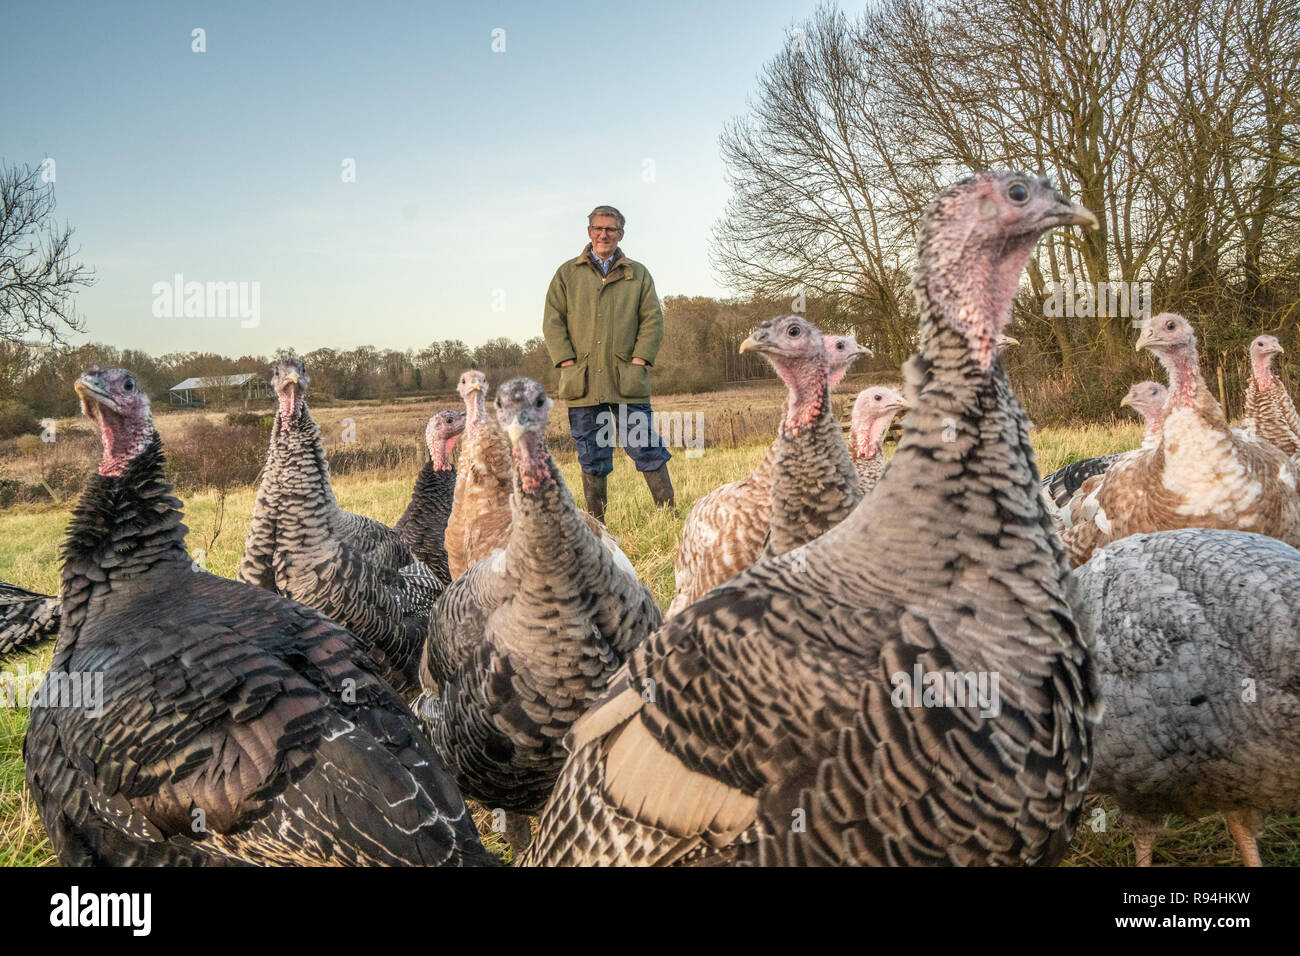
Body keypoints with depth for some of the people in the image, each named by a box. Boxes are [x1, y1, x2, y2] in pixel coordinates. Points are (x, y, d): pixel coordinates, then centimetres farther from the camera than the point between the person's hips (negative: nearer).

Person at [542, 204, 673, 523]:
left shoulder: (638, 274, 13)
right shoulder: (567, 273, 12)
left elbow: (653, 319, 7)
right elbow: (553, 321, 7)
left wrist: (639, 360, -6)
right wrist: (567, 362, -5)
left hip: (628, 381, 0)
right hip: (583, 383, 1)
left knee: (647, 450, -3)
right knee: (592, 458, 5)